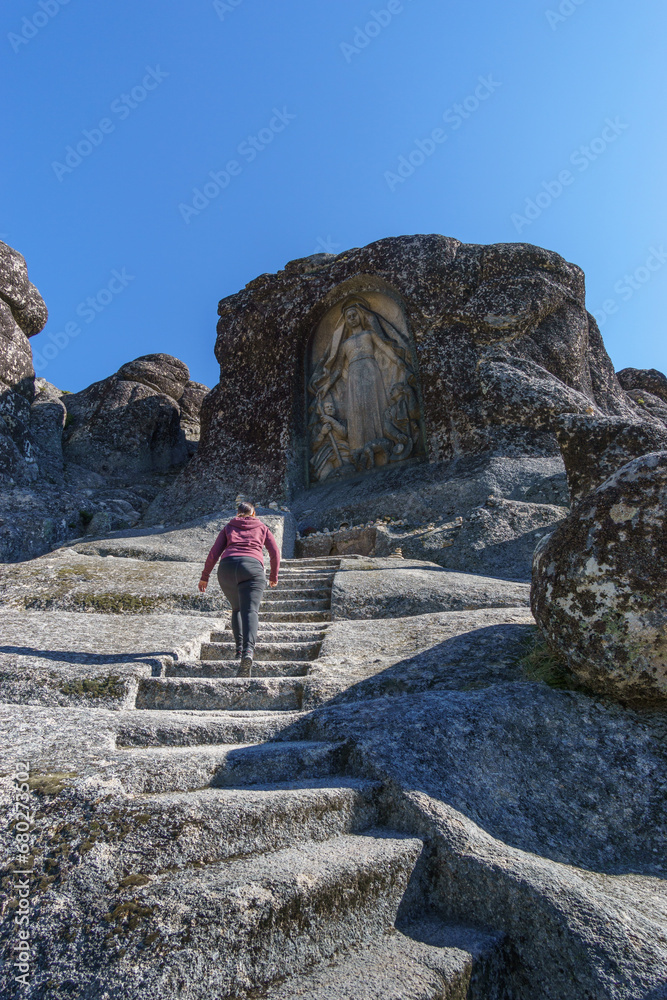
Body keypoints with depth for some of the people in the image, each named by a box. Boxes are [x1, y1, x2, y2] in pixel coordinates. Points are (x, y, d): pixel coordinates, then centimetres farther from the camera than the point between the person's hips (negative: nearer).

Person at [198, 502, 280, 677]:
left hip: (227, 567, 2)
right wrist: (274, 576, 27)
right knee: (249, 611, -12)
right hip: (252, 566, -2)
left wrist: (205, 576, 18)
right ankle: (248, 650, -34)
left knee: (237, 608, 22)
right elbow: (275, 552, 16)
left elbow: (214, 552, 14)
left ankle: (240, 647, 12)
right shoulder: (262, 528, 24)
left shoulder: (229, 527, 25)